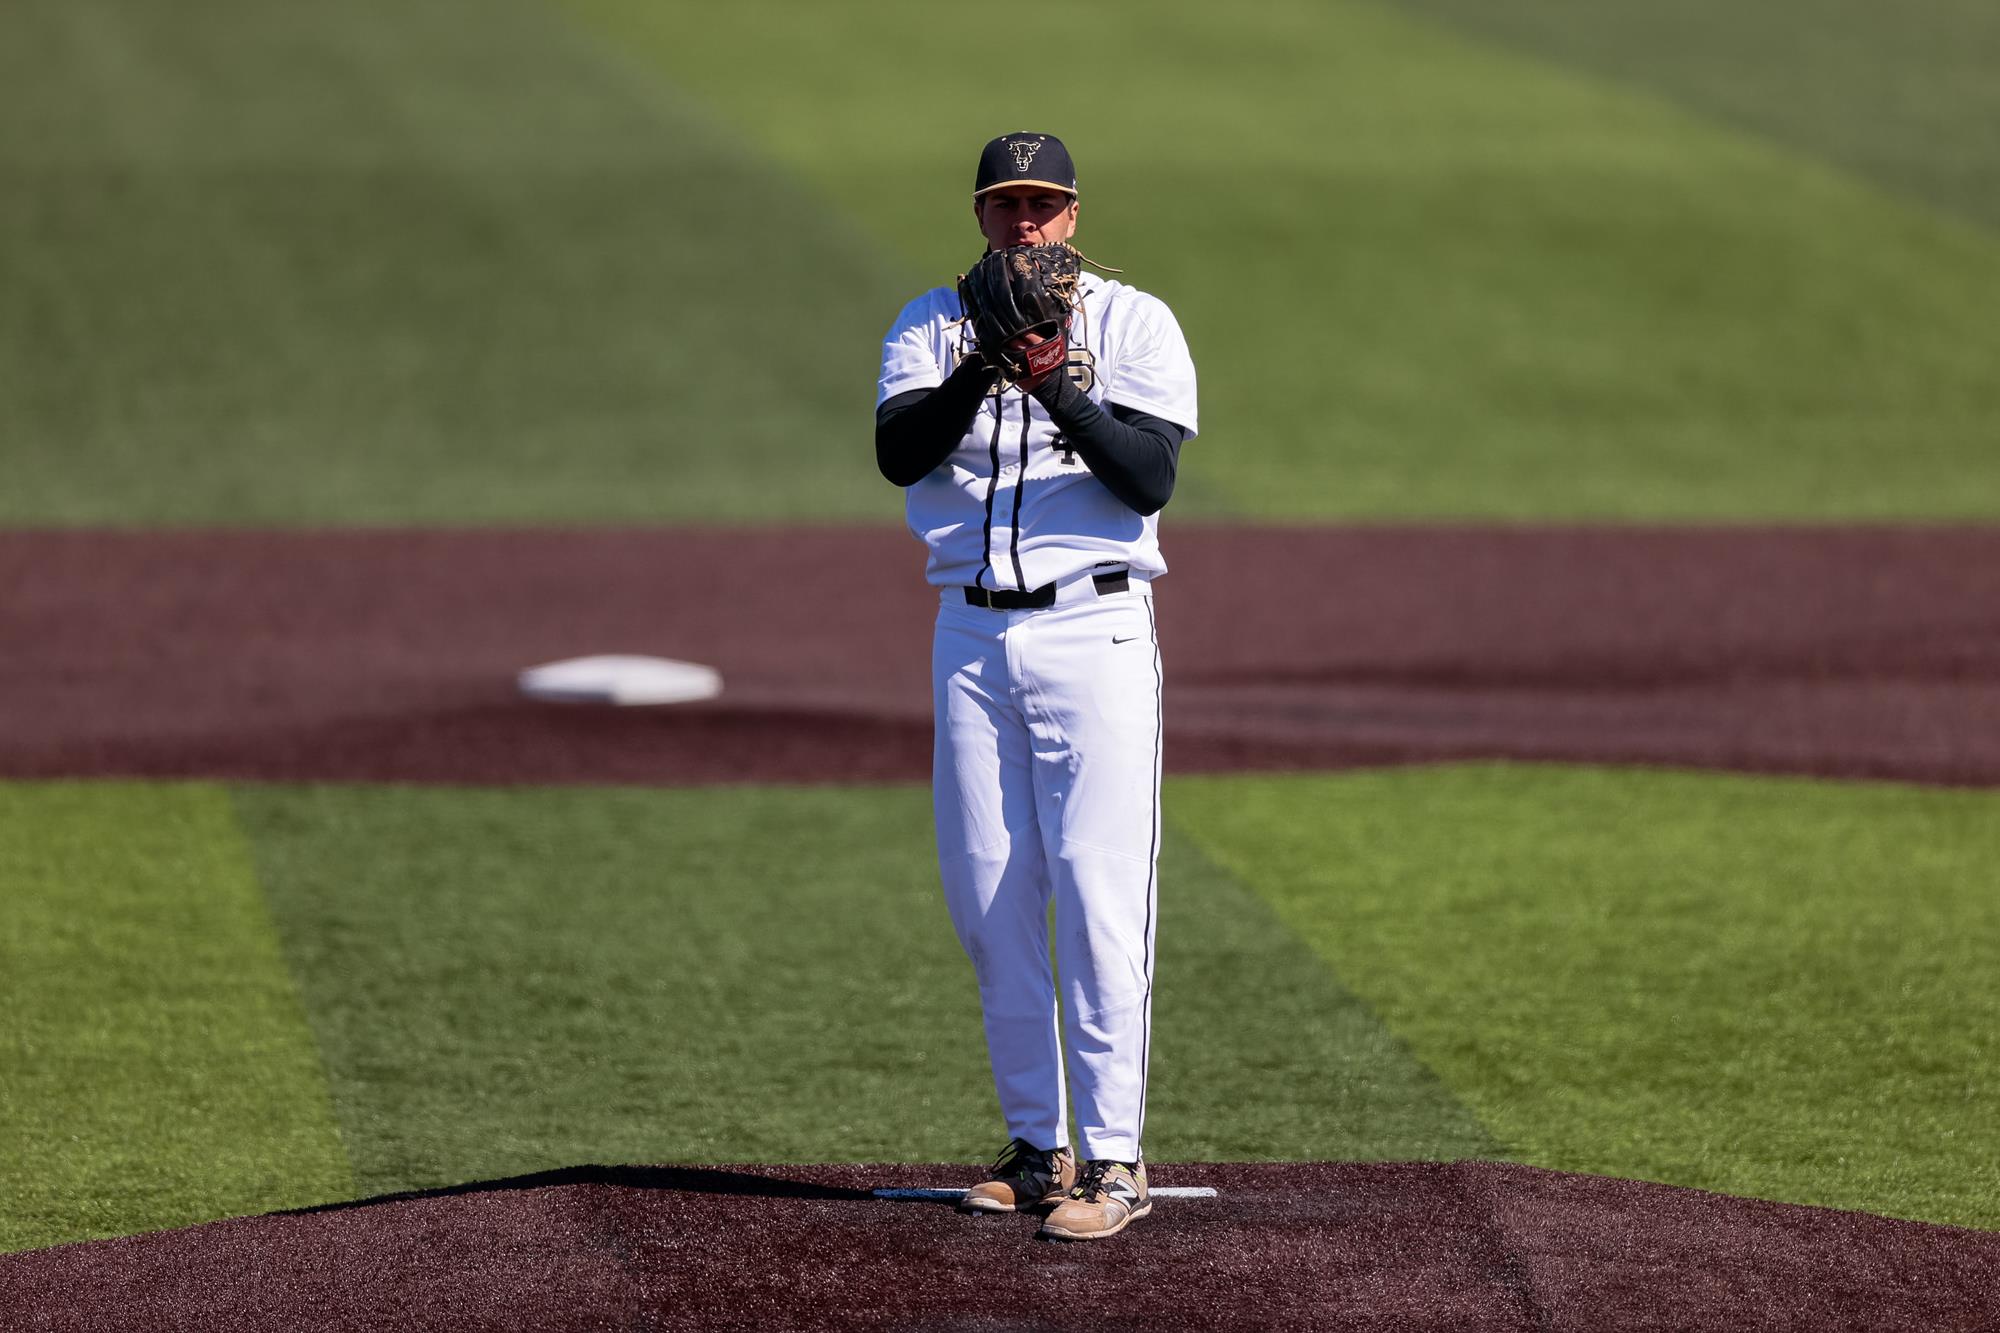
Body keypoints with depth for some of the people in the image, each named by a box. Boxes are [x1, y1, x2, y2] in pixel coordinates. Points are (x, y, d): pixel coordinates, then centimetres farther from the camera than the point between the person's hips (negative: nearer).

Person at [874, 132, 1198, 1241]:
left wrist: (1061, 389, -23)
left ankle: (1112, 1159, -10)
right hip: (970, 637, 4)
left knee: (1098, 894, -11)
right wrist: (982, 371, -23)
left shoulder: (1134, 322, 2)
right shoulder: (931, 326, 10)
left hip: (1094, 630, -4)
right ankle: (1035, 1146, 16)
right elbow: (897, 452, -8)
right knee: (988, 900, 5)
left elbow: (1150, 477, -11)